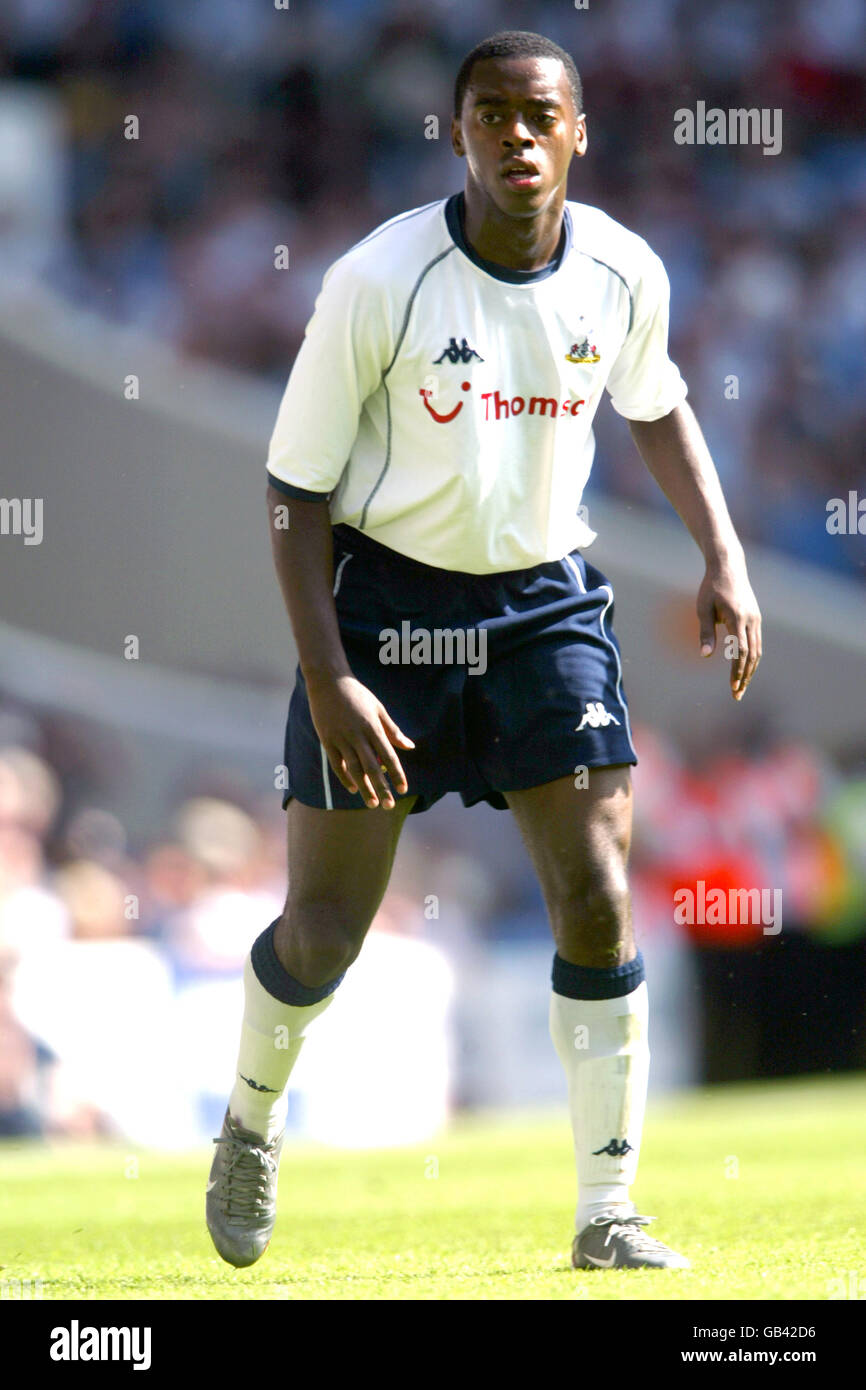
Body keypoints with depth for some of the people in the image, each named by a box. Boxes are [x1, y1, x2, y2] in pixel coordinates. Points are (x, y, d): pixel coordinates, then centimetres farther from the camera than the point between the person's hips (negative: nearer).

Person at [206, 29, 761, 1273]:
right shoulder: (380, 282, -18)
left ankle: (608, 1215, 0)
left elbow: (655, 406, 17)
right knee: (325, 933, 2)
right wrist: (327, 680, -18)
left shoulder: (623, 273, -6)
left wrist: (724, 554, 5)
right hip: (384, 596, -3)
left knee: (597, 906, -9)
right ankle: (251, 1120, 33)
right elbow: (295, 484, -11)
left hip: (545, 599, 3)